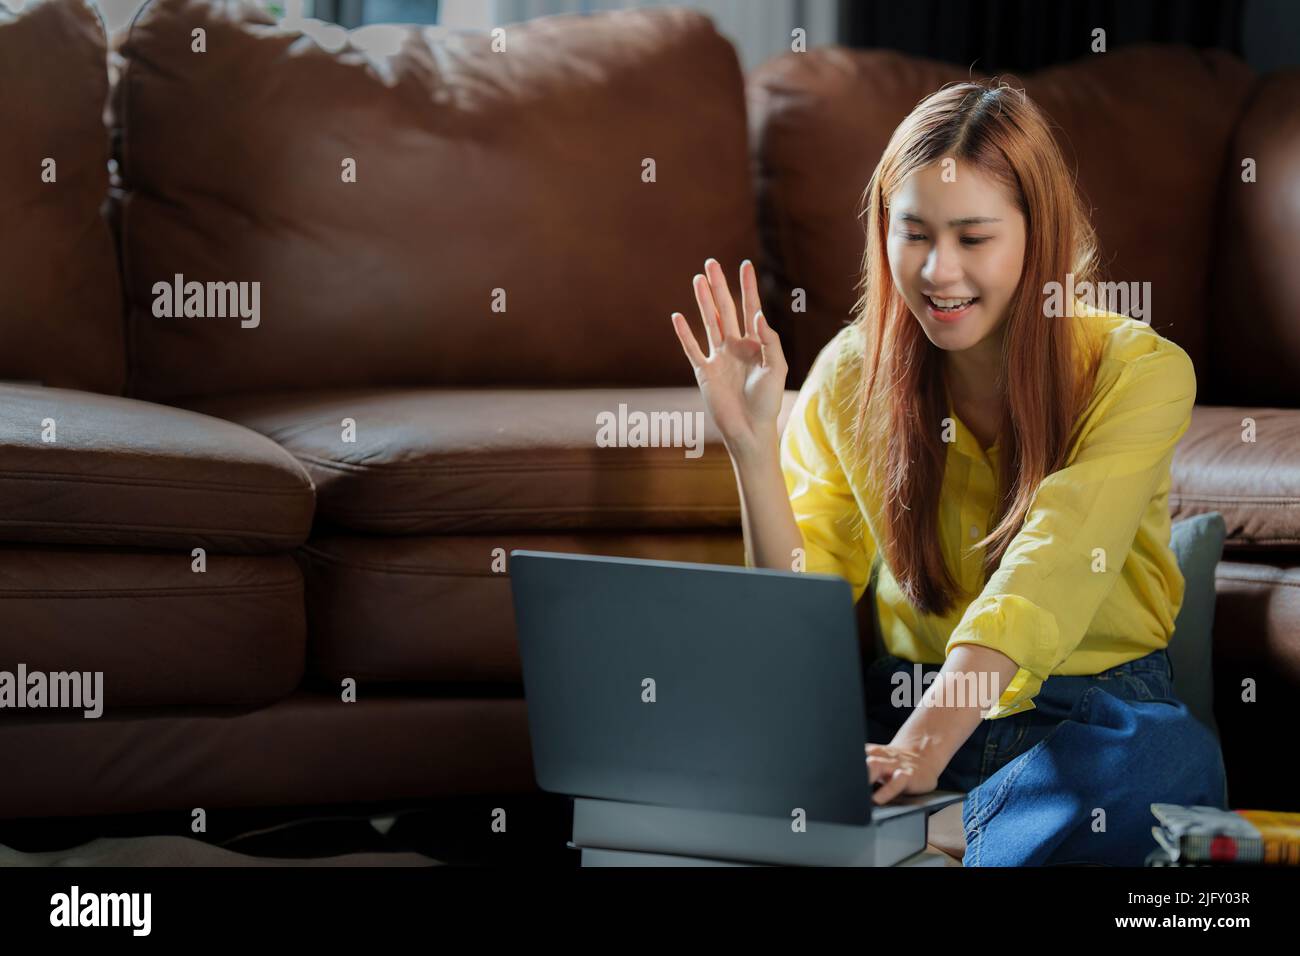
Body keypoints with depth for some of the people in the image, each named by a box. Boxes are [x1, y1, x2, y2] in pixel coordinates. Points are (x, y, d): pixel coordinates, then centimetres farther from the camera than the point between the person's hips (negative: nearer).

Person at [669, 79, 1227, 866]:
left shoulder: (1137, 371, -11)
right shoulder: (853, 374, 0)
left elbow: (1046, 568, -26)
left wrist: (924, 746, -40)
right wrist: (752, 445, -17)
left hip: (1092, 711, -2)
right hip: (910, 700, 3)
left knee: (1168, 758, -38)